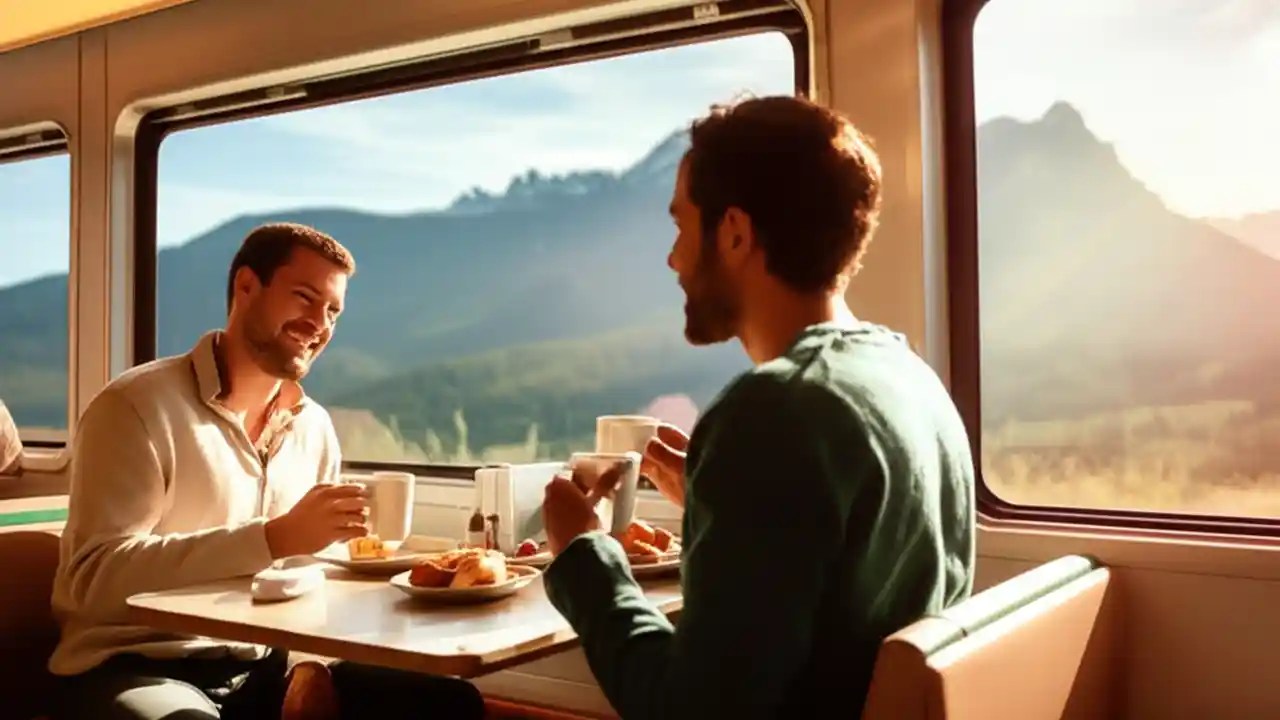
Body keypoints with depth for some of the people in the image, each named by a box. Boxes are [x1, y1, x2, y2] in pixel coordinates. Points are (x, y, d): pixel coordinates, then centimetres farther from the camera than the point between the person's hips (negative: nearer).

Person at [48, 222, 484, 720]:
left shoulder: (315, 429, 8)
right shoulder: (138, 406, -10)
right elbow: (97, 575, -20)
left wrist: (314, 664, -8)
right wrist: (276, 538, -30)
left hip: (262, 666, 6)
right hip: (136, 667, -6)